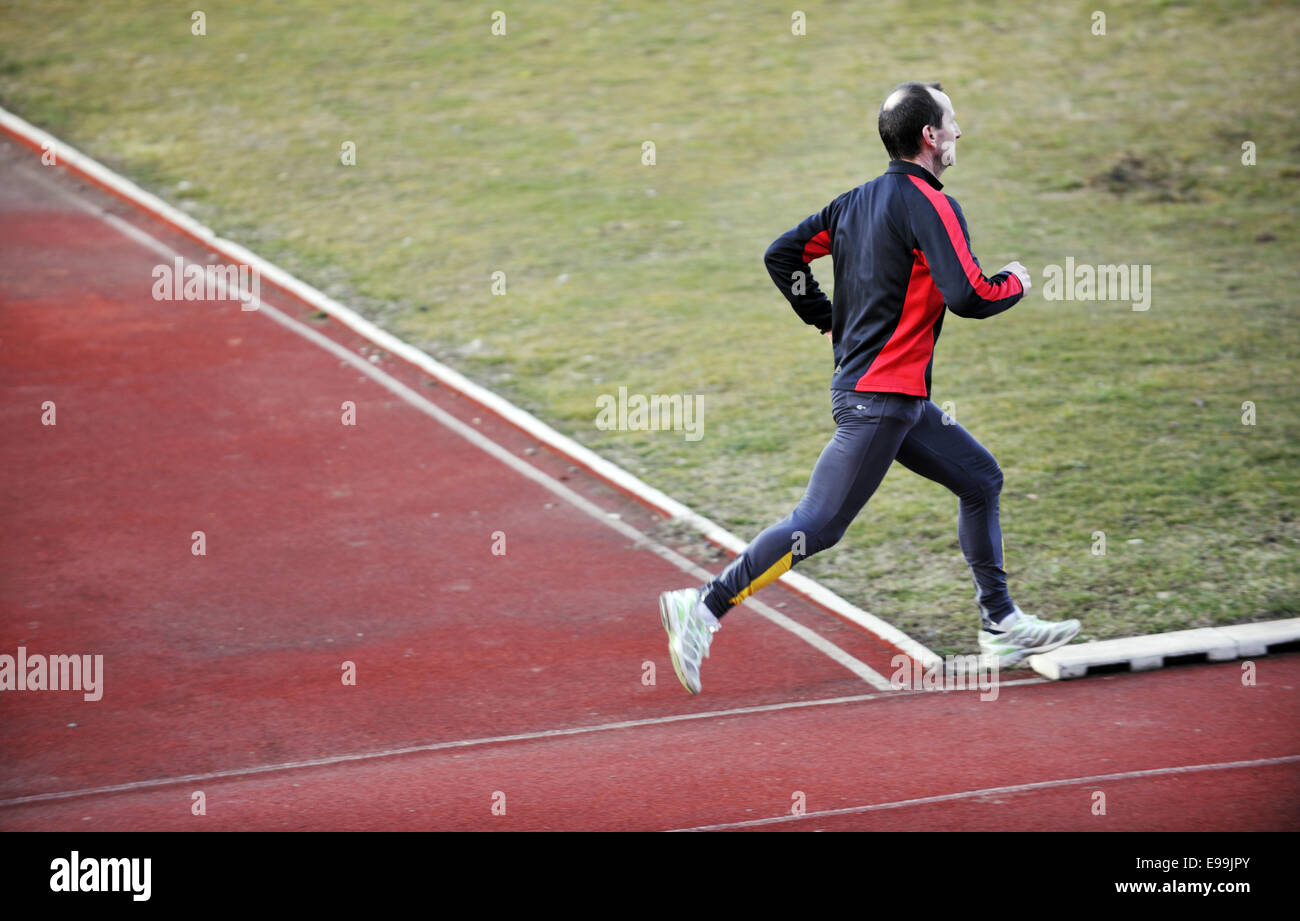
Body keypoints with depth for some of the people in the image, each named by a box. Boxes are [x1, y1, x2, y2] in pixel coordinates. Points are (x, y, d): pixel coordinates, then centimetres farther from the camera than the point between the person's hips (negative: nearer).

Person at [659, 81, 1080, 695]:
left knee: (980, 479, 16)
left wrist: (830, 324, 17)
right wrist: (1015, 282, -3)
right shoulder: (929, 205, -15)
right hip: (879, 399, -10)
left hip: (899, 401, 10)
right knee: (819, 525, -9)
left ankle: (1001, 623, 20)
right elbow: (968, 297, -23)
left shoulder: (859, 200, 10)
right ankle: (705, 607, -9)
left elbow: (781, 255, 11)